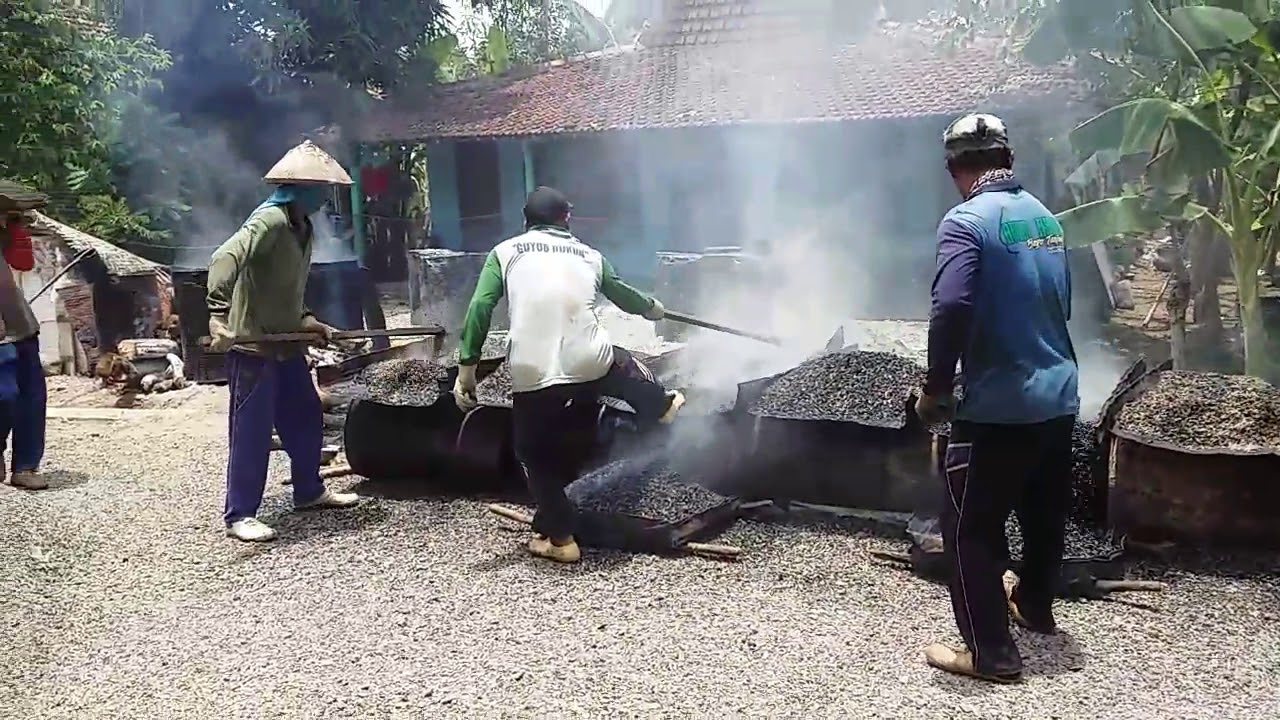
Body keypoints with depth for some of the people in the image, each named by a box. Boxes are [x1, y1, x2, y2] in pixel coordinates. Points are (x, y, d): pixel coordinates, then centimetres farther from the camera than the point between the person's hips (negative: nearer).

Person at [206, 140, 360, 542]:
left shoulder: (302, 227, 12)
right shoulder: (269, 221, -18)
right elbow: (225, 259, -33)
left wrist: (305, 320, 11)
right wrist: (219, 315, -44)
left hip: (285, 344, 9)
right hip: (251, 346, -9)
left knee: (306, 419, 18)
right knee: (252, 432, -2)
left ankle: (308, 492, 35)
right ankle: (239, 516, 9)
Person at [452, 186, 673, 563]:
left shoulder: (506, 251, 11)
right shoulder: (589, 256, 17)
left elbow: (479, 308, -2)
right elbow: (622, 294, 35)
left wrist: (466, 368, -1)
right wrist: (651, 308, 55)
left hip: (534, 376, -2)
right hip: (590, 367, 2)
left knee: (535, 455, 19)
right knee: (617, 359, 36)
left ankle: (559, 539, 19)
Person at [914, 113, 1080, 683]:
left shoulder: (967, 220, -15)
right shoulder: (1044, 216, 10)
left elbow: (952, 307, -27)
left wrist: (936, 387, -16)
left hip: (999, 406, -8)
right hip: (1058, 396, 8)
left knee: (970, 527, 3)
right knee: (1045, 512, 24)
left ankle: (991, 651, 7)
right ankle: (1035, 606, 44)